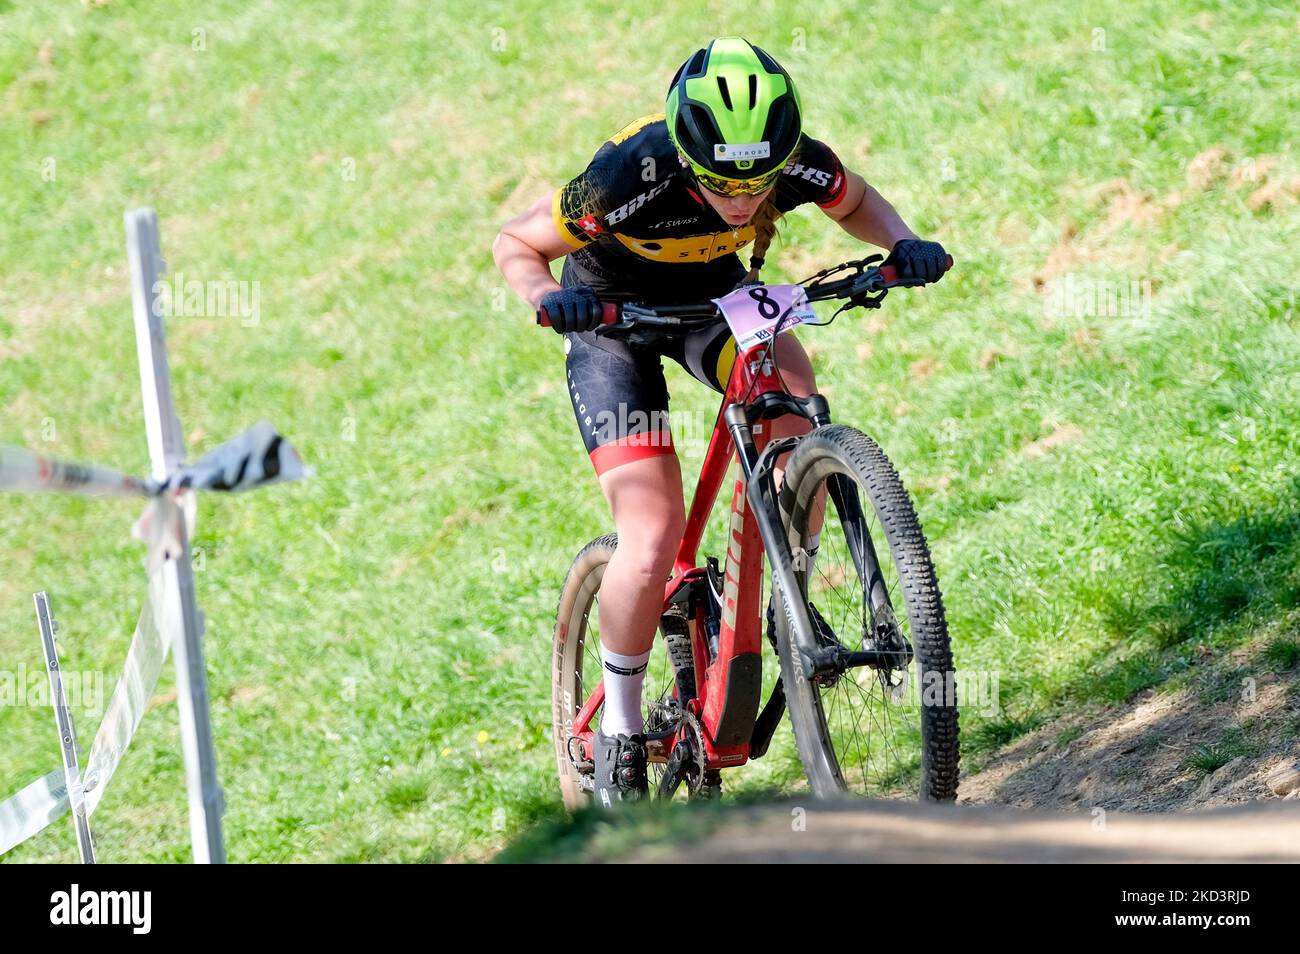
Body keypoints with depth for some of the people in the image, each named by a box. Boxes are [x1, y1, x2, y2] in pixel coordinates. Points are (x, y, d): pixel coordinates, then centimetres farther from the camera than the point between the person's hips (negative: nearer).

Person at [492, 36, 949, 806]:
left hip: (715, 295, 3)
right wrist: (547, 296, -41)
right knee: (652, 544, -16)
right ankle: (620, 729, 6)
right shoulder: (631, 178, -36)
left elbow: (857, 203, -2)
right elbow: (515, 243, -20)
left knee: (794, 409, -32)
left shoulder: (798, 163, -27)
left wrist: (902, 243, -23)